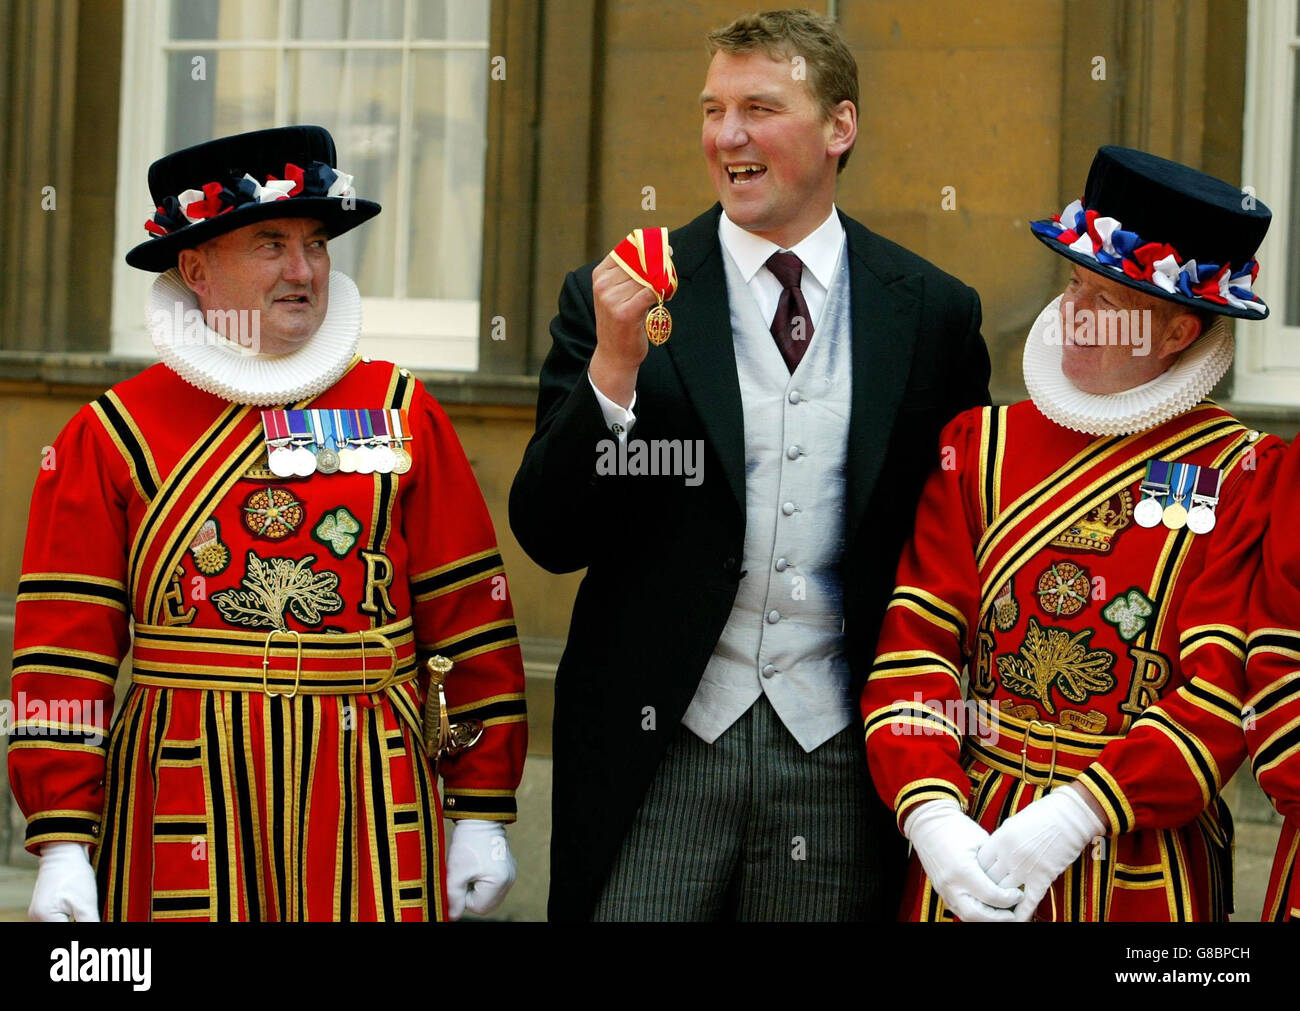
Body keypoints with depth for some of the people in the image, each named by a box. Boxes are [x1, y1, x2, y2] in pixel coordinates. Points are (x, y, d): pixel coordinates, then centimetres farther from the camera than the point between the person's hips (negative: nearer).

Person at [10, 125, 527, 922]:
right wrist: (63, 844, -8)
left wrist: (483, 817, 3)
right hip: (182, 801, -1)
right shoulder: (114, 434, 2)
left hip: (370, 801, 1)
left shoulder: (402, 413, 6)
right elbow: (65, 644, -1)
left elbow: (471, 618, 6)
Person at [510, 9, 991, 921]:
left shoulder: (934, 314, 3)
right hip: (660, 745, -1)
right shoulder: (615, 299, 0)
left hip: (840, 751, 1)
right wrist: (614, 367, -18)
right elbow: (547, 537, -5)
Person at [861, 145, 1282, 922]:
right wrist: (932, 817, -18)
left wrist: (1074, 817, -22)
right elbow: (914, 644, -3)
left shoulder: (1248, 476, -5)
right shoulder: (977, 445, 3)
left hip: (1147, 866, -2)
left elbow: (1226, 693, -13)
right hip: (975, 842, 2)